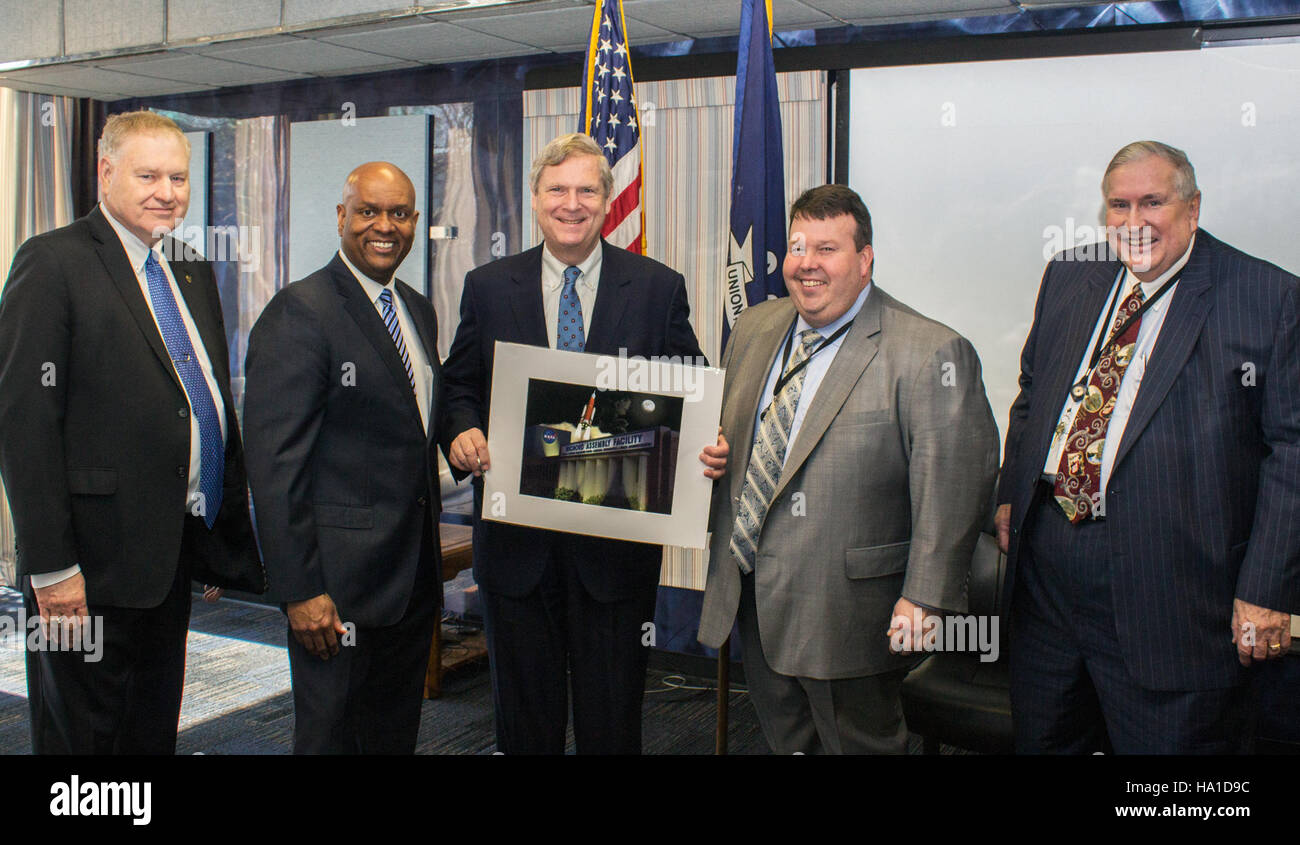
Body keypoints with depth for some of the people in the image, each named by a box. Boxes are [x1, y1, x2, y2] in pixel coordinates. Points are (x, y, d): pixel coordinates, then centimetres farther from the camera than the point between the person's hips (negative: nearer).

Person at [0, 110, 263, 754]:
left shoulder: (193, 274, 14)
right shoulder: (53, 263, -9)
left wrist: (228, 534, 13)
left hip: (173, 557, 7)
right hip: (92, 567, -7)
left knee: (156, 732, 17)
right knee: (80, 733, 7)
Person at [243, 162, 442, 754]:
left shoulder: (418, 311, 12)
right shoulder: (298, 314, -13)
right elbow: (274, 464, -17)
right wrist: (300, 590, -19)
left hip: (416, 574, 8)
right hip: (339, 581, -7)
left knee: (397, 737, 18)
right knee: (330, 738, 6)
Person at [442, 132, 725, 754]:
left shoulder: (660, 288, 1)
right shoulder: (487, 288, 5)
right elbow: (460, 387, 9)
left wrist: (710, 446, -17)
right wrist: (462, 433, -12)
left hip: (616, 539, -1)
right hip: (516, 536, 2)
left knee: (611, 716, 10)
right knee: (523, 710, 15)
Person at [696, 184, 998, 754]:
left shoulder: (929, 354, -15)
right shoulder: (755, 329, 7)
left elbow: (952, 485, -18)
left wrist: (924, 597, -20)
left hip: (848, 613, -6)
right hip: (751, 598, 6)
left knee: (856, 745, 10)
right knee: (784, 741, 20)